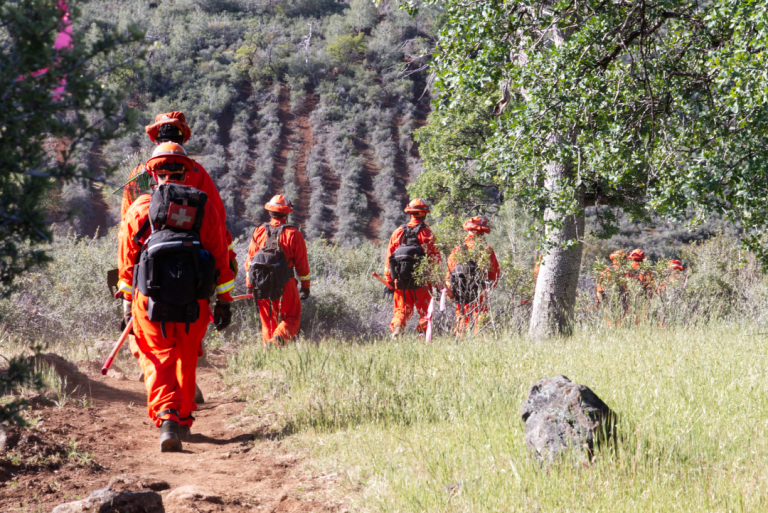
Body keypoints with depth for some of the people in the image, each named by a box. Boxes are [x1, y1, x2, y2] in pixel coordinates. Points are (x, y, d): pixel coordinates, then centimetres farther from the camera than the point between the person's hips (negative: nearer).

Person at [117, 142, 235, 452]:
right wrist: (224, 302, 14)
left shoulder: (140, 208, 7)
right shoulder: (204, 208, 9)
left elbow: (127, 258, 11)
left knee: (158, 360, 1)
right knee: (186, 359, 17)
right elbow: (221, 257, 9)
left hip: (151, 298, -2)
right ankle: (184, 421, 28)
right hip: (193, 300, 2)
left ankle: (166, 420, -19)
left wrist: (127, 299, 19)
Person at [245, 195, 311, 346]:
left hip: (261, 284, 3)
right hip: (285, 283, -3)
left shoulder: (259, 232, 5)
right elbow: (302, 263, -1)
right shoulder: (293, 234, -4)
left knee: (267, 320, 16)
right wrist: (305, 286, 8)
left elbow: (250, 260, 8)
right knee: (291, 318, 6)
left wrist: (249, 284, 16)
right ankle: (279, 337, -21)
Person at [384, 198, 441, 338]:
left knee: (401, 310, 12)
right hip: (420, 282, -3)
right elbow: (435, 260, -6)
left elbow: (389, 258, 7)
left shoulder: (397, 232, 7)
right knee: (425, 312, 9)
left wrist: (389, 282, 12)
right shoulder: (427, 234, -3)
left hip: (400, 282, 3)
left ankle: (396, 333, -11)